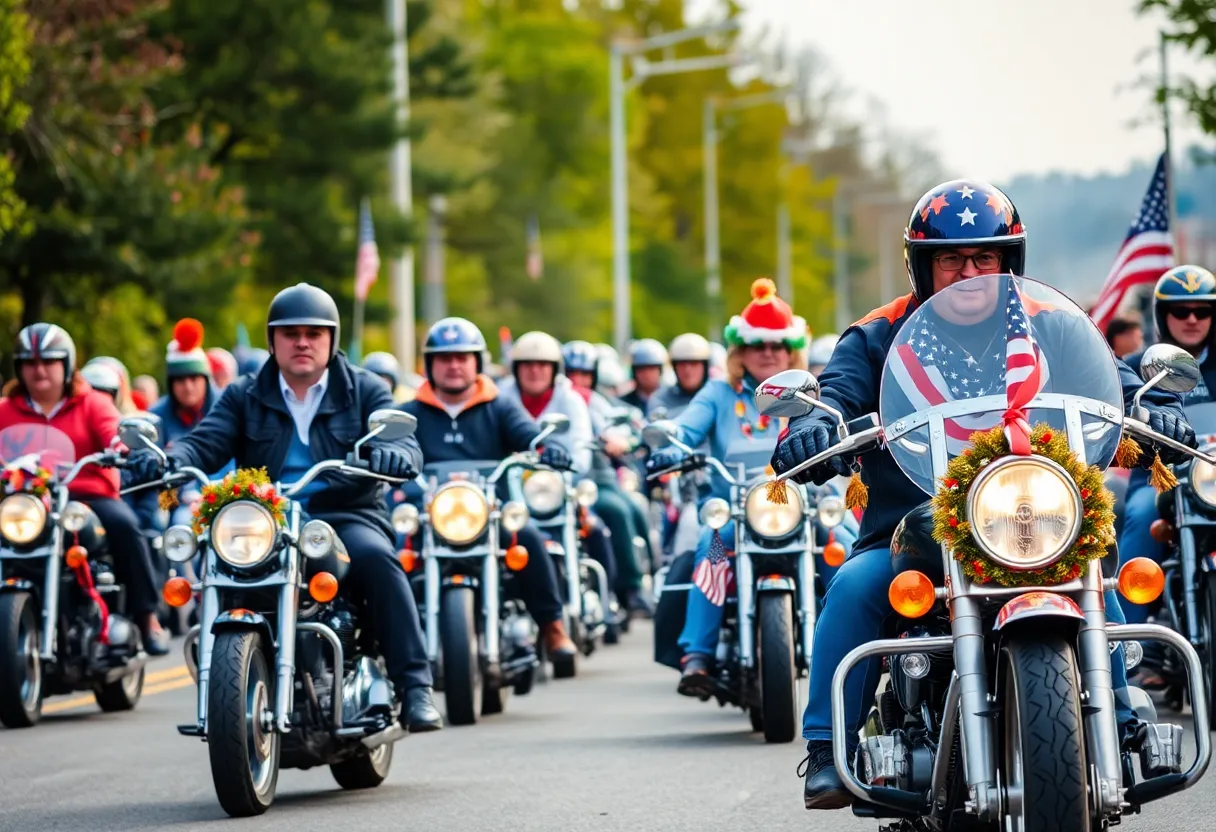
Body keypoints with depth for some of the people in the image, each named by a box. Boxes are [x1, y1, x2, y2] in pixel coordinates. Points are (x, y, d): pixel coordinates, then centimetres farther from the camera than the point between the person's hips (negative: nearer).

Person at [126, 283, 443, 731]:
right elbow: (206, 442, 1)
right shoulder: (245, 396, 15)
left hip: (345, 517, -1)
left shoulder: (363, 391, 11)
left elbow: (404, 444, -3)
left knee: (375, 557, -34)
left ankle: (414, 686, -33)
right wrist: (166, 459, -23)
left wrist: (392, 455, -30)